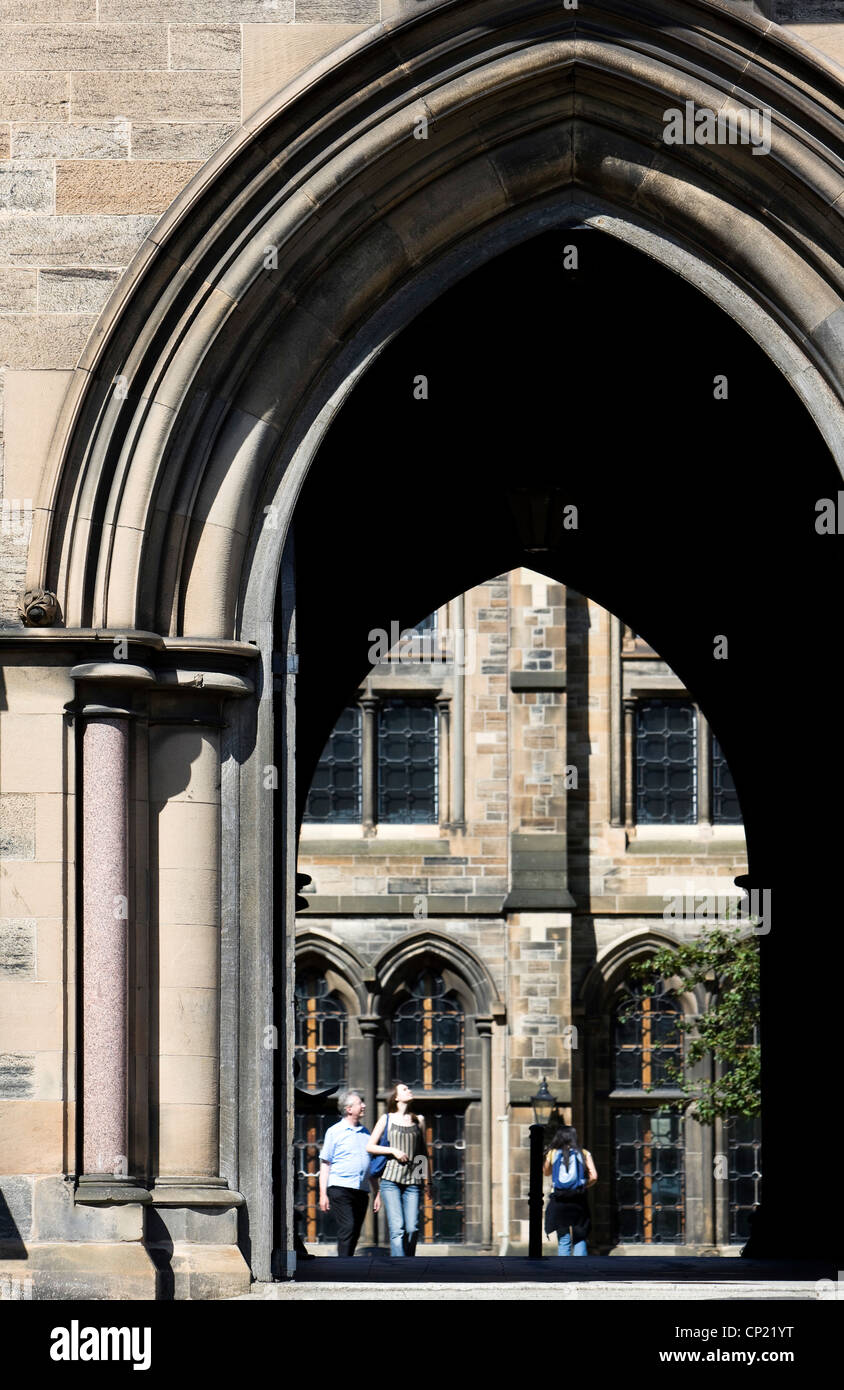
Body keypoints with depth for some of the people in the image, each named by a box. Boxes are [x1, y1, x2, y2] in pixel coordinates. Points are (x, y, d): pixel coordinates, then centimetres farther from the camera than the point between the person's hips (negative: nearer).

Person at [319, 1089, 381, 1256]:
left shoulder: (365, 1133, 18)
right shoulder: (334, 1132, 2)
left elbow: (372, 1166, 23)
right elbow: (325, 1164, 1)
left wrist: (377, 1193, 18)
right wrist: (323, 1194, -6)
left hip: (361, 1190, 5)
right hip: (340, 1186, -5)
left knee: (355, 1233, 4)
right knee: (347, 1228, -16)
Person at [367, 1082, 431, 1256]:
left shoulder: (418, 1121, 15)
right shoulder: (387, 1119, 7)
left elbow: (424, 1153, 19)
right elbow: (370, 1146, 7)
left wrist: (428, 1181, 14)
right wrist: (393, 1150, -7)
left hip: (413, 1180, 3)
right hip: (391, 1178, -3)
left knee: (412, 1228, -7)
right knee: (397, 1228, -12)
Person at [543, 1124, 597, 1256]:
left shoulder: (552, 1154, 2)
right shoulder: (584, 1154, 0)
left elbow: (546, 1173, 19)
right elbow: (594, 1177, -6)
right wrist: (584, 1186, 11)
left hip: (559, 1202, 1)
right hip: (578, 1200, -1)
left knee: (563, 1241, 6)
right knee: (579, 1240, 6)